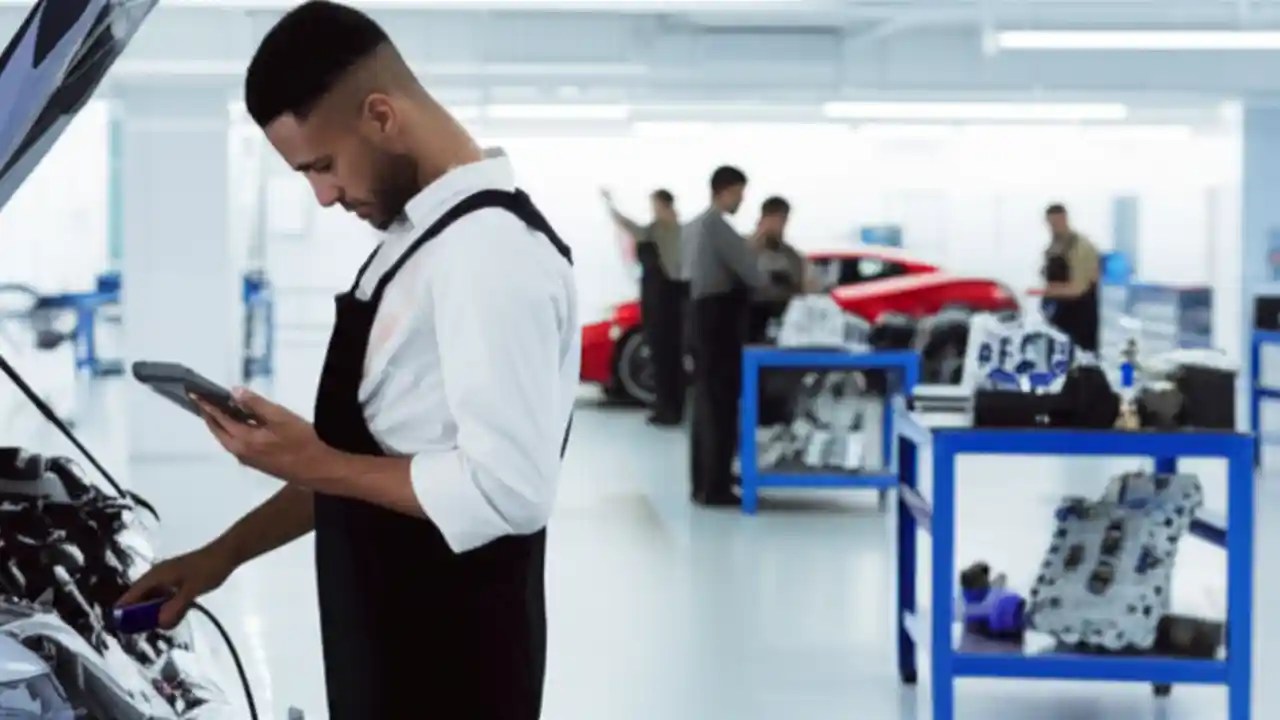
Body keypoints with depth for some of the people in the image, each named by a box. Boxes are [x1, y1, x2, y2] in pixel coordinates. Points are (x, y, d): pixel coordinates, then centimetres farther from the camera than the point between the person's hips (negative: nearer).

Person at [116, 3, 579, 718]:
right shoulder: (420, 235, 11)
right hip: (384, 646, 9)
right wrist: (224, 555, 14)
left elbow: (508, 489, -26)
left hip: (450, 662, -9)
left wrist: (316, 465, -17)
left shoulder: (491, 253, -21)